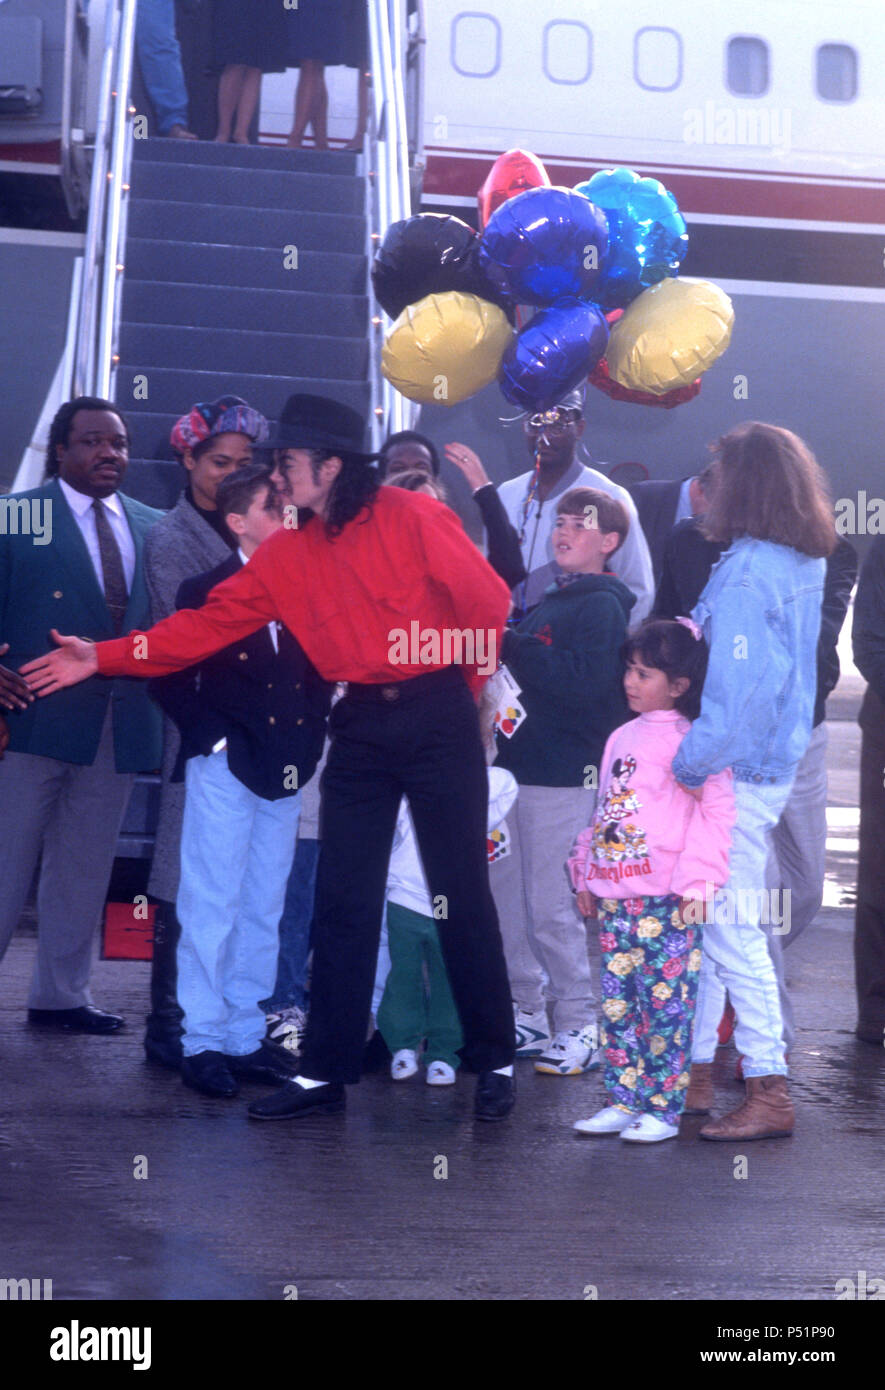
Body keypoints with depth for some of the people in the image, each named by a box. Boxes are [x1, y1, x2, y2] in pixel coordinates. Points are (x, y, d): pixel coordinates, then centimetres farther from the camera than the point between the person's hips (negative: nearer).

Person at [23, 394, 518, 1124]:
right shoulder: (285, 555, 7)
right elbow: (211, 623, 4)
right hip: (361, 729, 5)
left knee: (463, 893, 0)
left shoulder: (413, 517, -7)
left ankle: (494, 1062, 12)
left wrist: (461, 689, 5)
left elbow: (490, 600, -5)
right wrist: (107, 657, -4)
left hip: (437, 720, -5)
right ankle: (325, 1071, 12)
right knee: (345, 902, 5)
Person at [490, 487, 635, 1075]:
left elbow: (585, 683, -20)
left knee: (553, 908, -6)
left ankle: (582, 1026, 4)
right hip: (520, 766, 8)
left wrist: (512, 645, -19)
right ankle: (526, 1014, 22)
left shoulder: (603, 606, -7)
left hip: (565, 777, -8)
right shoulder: (550, 601, 19)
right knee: (506, 900, 10)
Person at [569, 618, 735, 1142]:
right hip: (615, 898, 8)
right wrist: (587, 874, 22)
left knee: (665, 1004, -3)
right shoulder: (622, 739, 17)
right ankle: (623, 1101, 17)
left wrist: (697, 880, -18)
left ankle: (663, 1109, 3)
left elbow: (716, 812, -13)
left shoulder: (687, 741, -7)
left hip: (666, 902, -8)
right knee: (617, 1005, 10)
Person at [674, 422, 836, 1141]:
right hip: (774, 764, 9)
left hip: (736, 774, -9)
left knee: (731, 929, -4)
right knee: (706, 920, 16)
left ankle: (770, 1093, 1)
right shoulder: (803, 567, 10)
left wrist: (693, 761, -20)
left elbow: (738, 689, -24)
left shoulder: (746, 574, -19)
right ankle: (695, 1071, 24)